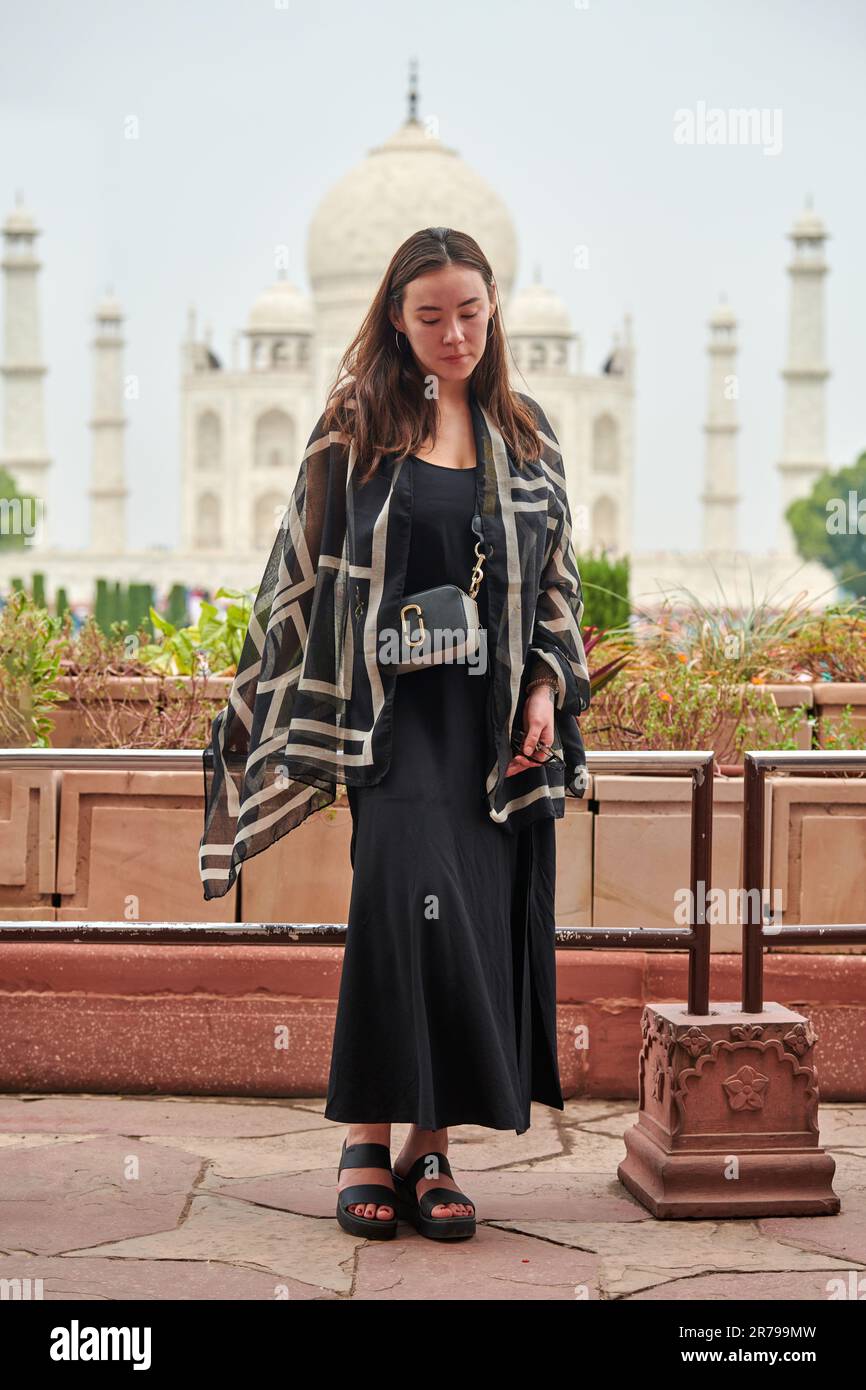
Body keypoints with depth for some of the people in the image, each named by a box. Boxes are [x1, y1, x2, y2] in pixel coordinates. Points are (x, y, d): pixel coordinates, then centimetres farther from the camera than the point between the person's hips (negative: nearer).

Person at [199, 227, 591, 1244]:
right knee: (413, 891, -21)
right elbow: (306, 571, 5)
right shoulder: (358, 425, 4)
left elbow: (557, 579, 15)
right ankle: (369, 1139, -13)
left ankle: (431, 1145, 6)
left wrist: (548, 691, 2)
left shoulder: (525, 433, 13)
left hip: (498, 710, 3)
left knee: (478, 921, -1)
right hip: (397, 706, -3)